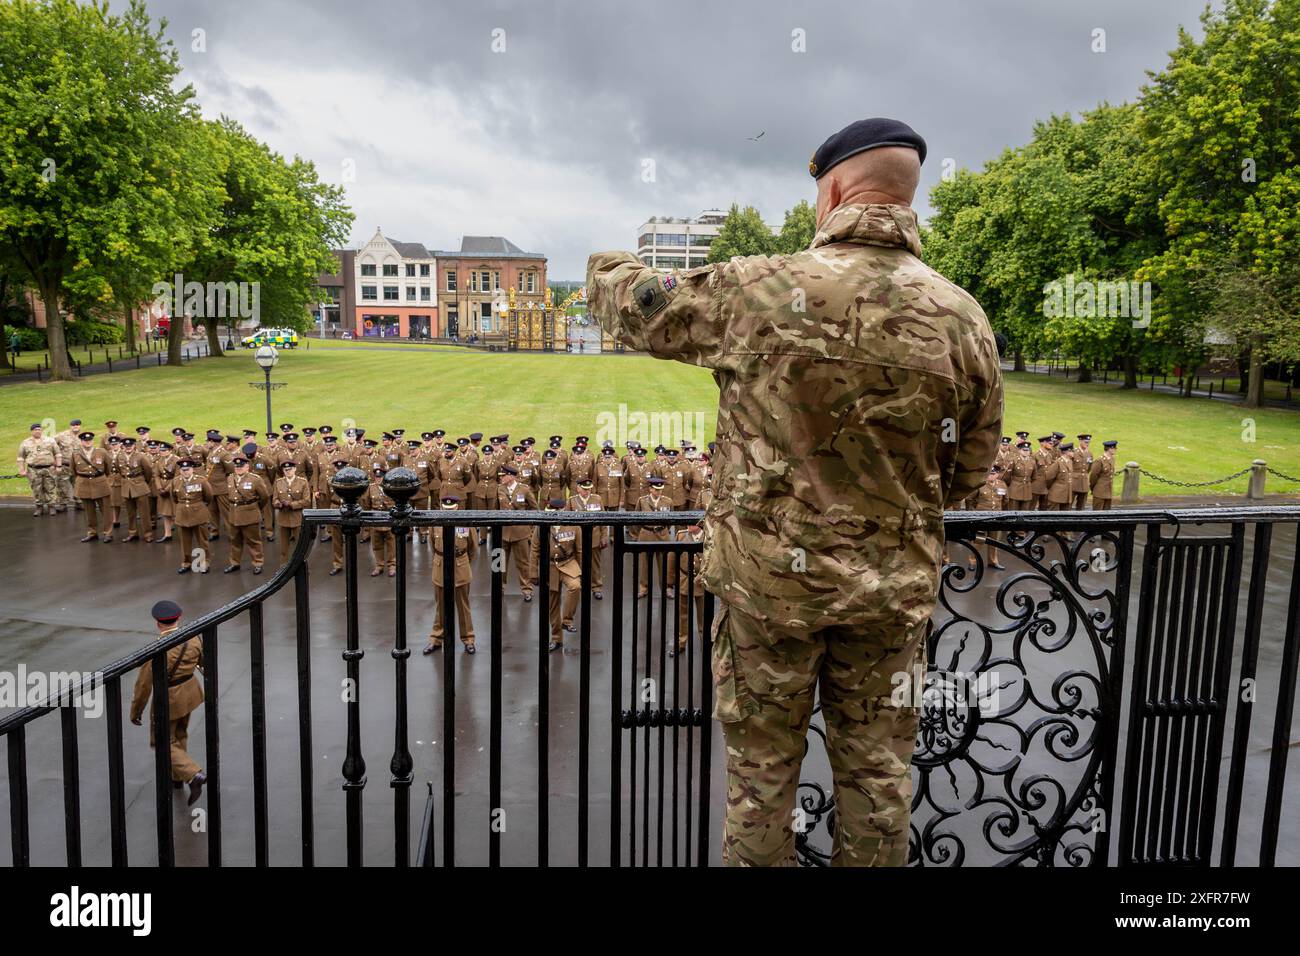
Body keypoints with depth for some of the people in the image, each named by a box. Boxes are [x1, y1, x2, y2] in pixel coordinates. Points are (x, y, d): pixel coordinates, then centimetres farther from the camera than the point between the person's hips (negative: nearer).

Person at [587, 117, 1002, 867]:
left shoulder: (757, 290, -13)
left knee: (762, 762, 15)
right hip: (894, 585, 3)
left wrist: (606, 266, 27)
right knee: (877, 763, 18)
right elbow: (968, 472, 4)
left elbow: (638, 308, 4)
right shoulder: (963, 318, -6)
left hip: (770, 573, -2)